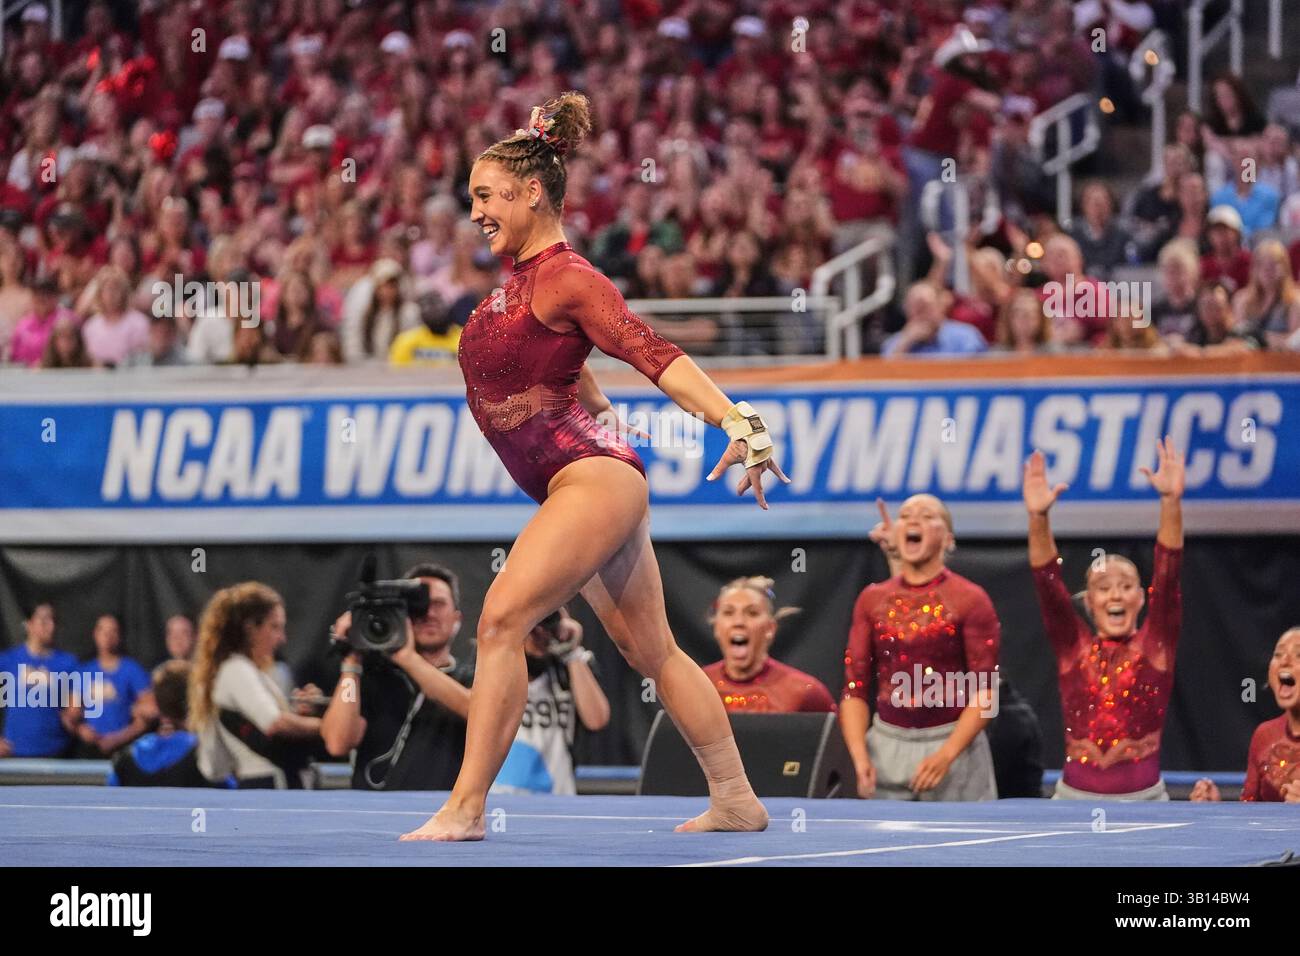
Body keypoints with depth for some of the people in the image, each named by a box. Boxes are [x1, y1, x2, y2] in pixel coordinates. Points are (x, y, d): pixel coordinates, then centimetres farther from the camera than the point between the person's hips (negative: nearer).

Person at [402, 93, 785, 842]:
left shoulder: (566, 278, -13)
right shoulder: (522, 279, 14)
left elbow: (653, 353, -24)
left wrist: (737, 422, -33)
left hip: (592, 477, -10)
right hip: (593, 482, 10)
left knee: (503, 620, -18)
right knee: (654, 649, 14)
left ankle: (466, 807, -18)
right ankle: (738, 801, 21)